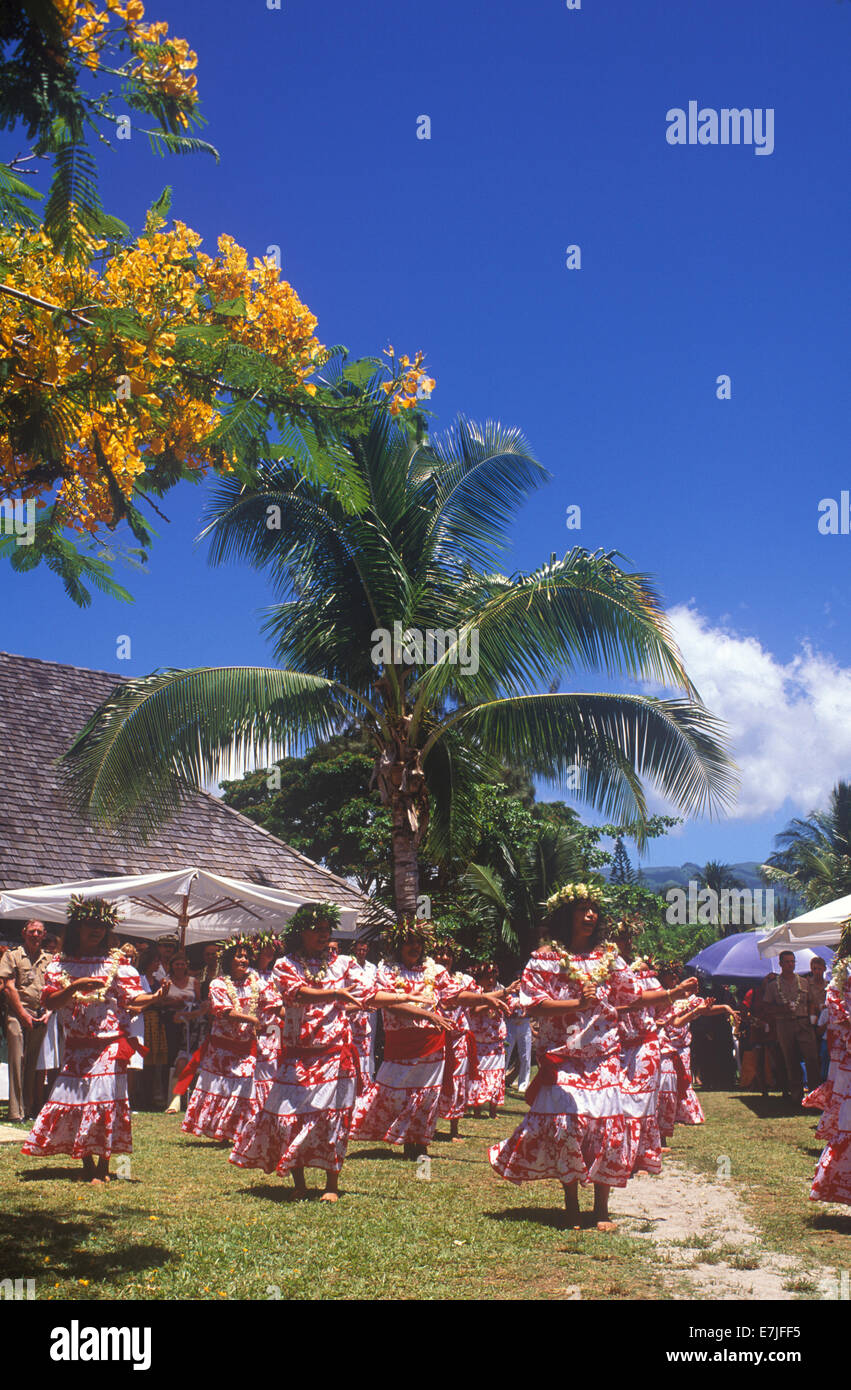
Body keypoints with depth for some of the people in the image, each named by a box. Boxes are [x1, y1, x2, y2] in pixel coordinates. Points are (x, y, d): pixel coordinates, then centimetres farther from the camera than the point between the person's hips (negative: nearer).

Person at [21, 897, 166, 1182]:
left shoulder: (116, 961, 2)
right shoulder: (60, 963, 6)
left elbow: (132, 996, -7)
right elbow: (49, 1002, -3)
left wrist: (155, 997, -27)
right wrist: (75, 986, -19)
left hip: (109, 1044, -3)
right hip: (76, 1047, 3)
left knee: (105, 1100, -9)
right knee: (73, 1098, 1)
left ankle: (103, 1166, 0)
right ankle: (87, 1165, 17)